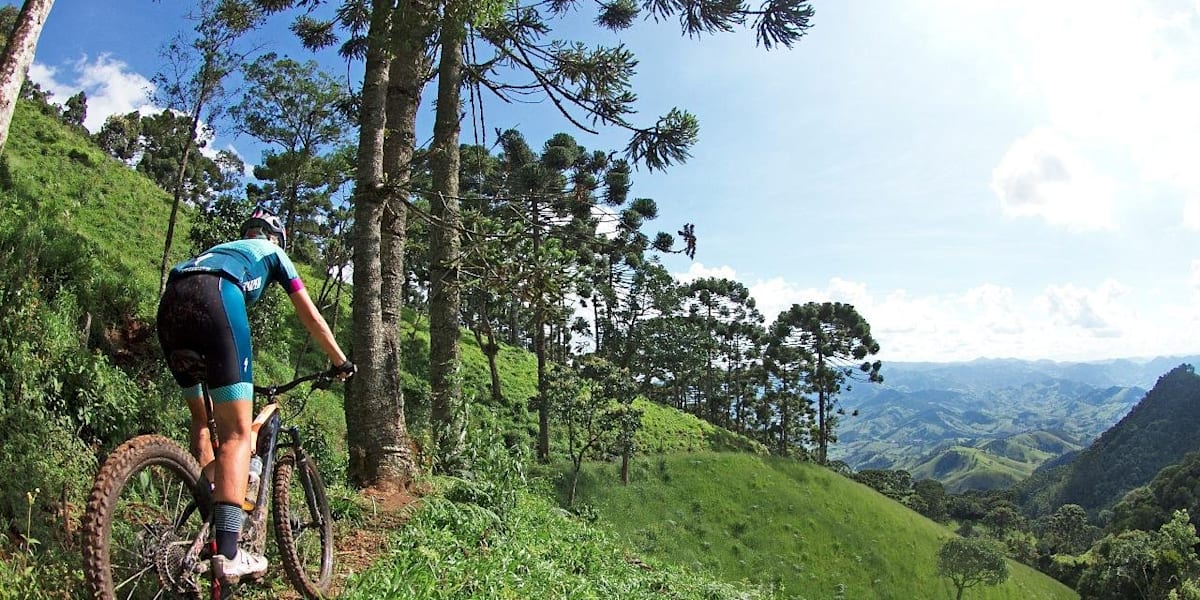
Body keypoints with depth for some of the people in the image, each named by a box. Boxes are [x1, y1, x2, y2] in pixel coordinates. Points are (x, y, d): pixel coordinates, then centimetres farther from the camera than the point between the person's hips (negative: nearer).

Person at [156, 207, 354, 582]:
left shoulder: (222, 249, 42)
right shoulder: (272, 253, 29)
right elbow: (311, 318, 27)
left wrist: (238, 378, 54)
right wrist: (341, 362, 38)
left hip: (169, 304, 6)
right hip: (214, 298, -6)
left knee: (201, 419, 23)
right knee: (236, 432, -7)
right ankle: (228, 554, -15)